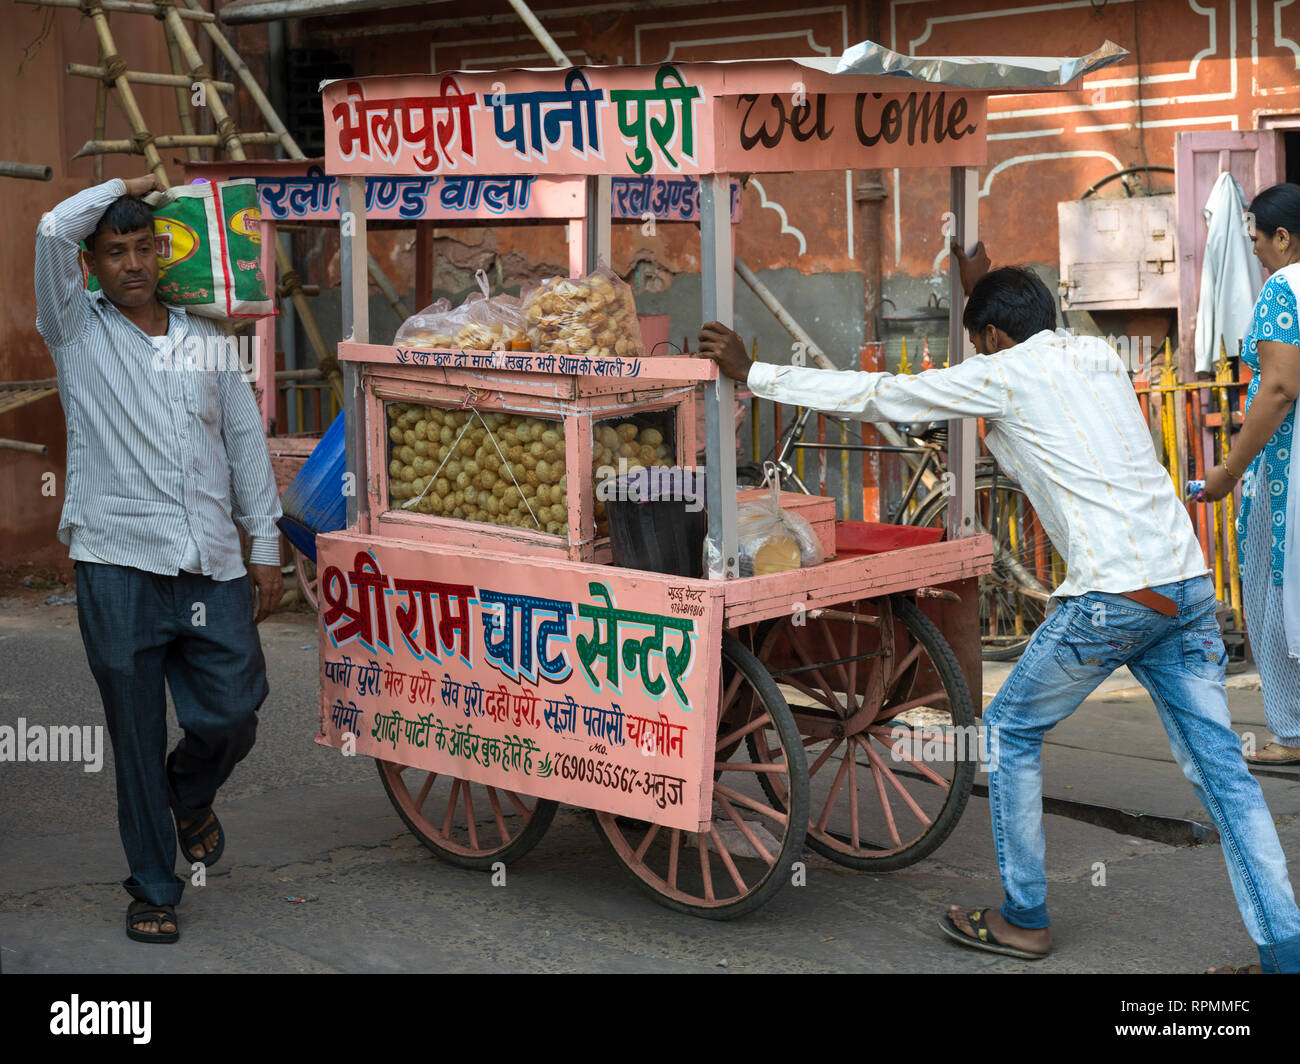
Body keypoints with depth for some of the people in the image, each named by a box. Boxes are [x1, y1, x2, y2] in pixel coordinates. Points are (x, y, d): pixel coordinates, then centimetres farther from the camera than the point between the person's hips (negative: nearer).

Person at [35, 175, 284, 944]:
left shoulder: (208, 340, 14)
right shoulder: (78, 332, 5)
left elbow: (246, 442, 16)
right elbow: (55, 229, -10)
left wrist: (266, 547, 11)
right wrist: (126, 187, 6)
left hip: (212, 566, 3)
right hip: (119, 569, -2)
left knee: (231, 717, -1)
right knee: (137, 738, 2)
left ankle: (191, 796, 33)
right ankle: (154, 888, 16)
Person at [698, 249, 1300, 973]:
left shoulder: (1003, 375, 1)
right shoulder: (1099, 356, 19)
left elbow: (867, 395, 5)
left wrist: (751, 373, 13)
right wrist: (985, 284, 54)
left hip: (1113, 595, -7)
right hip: (1189, 584, 7)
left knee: (1011, 731, 13)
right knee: (1219, 765, 7)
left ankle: (1025, 919, 21)